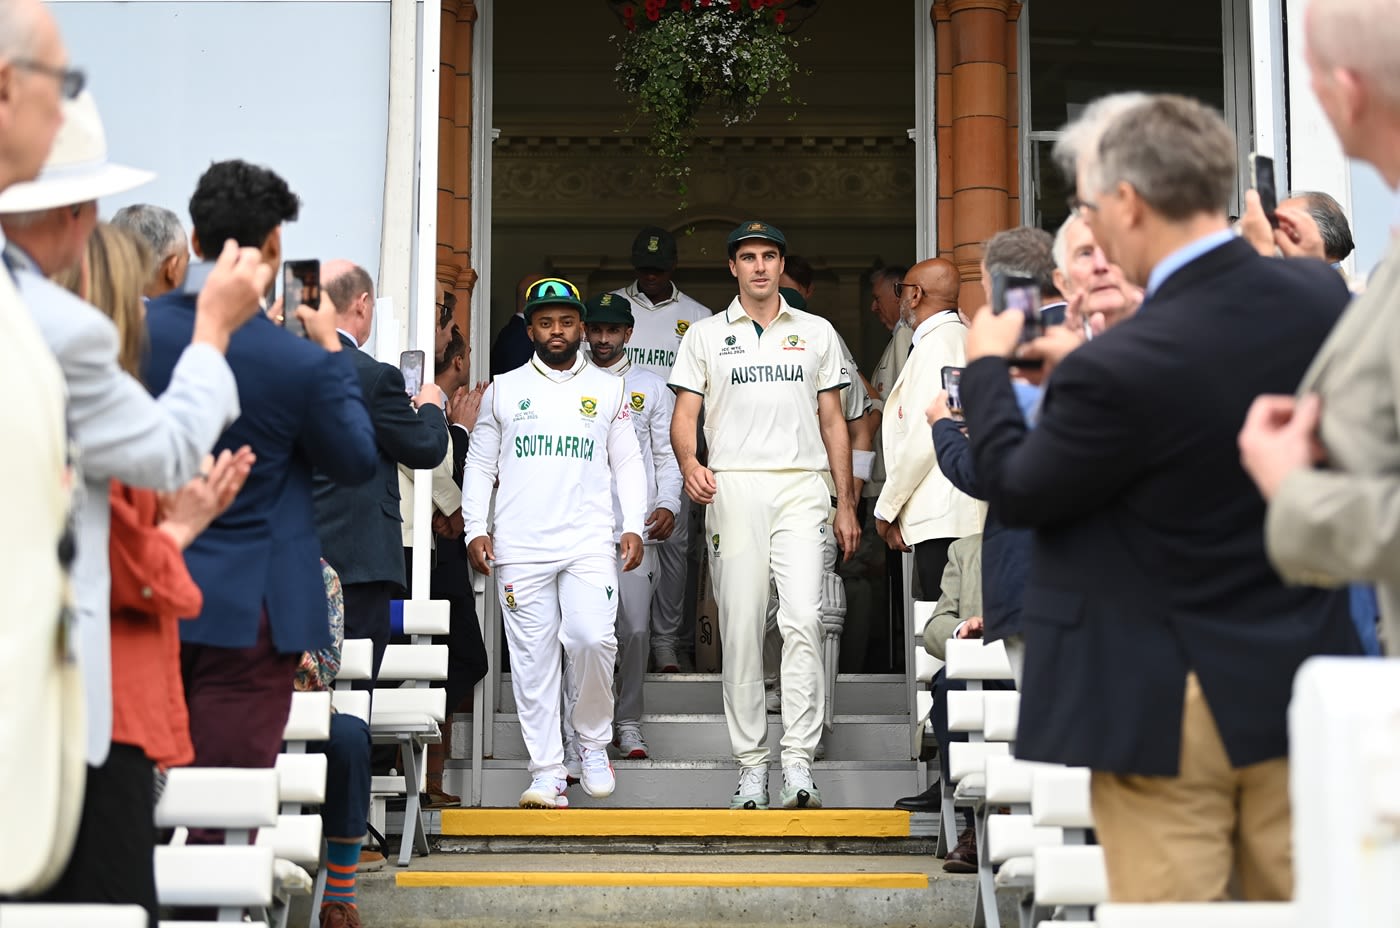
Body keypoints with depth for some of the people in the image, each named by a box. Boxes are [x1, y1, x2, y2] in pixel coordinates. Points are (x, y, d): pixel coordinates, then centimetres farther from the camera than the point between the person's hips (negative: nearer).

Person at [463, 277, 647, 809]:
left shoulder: (608, 390, 14)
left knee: (592, 639, -18)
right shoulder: (503, 390, 13)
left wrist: (633, 526, 1)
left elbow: (628, 463, 13)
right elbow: (479, 465, 13)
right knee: (532, 657, -2)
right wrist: (475, 529, 1)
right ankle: (547, 773, 3)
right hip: (519, 545, 1)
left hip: (589, 542, 0)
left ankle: (592, 740, 5)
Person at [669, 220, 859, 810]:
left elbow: (832, 422, 16)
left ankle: (799, 764, -15)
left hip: (800, 487, 0)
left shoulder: (816, 333, 15)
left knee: (803, 619, -14)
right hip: (732, 489, 0)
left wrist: (846, 504, 11)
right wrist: (689, 463, -17)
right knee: (740, 628, 0)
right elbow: (684, 414, 5)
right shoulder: (706, 336, 12)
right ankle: (750, 767, 5)